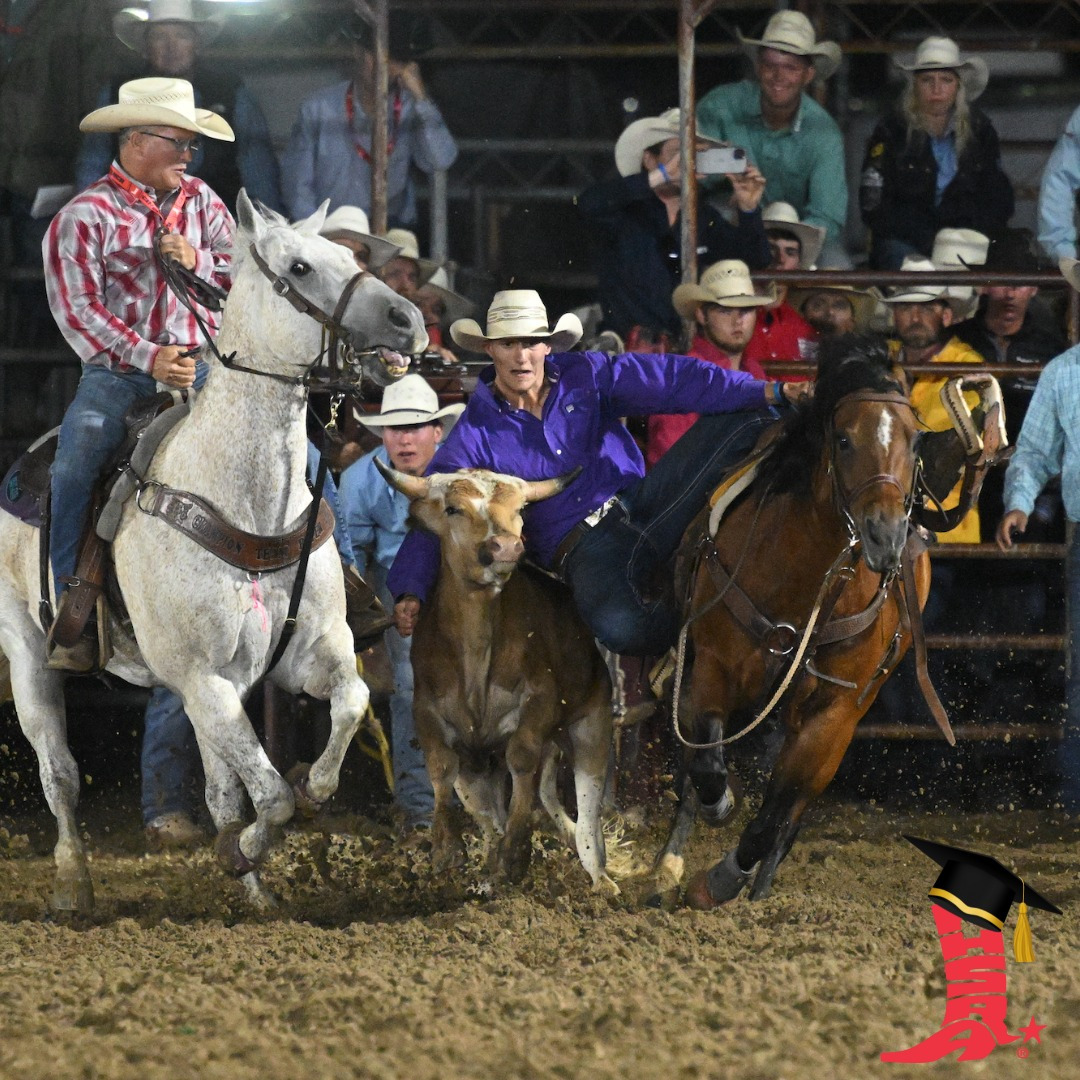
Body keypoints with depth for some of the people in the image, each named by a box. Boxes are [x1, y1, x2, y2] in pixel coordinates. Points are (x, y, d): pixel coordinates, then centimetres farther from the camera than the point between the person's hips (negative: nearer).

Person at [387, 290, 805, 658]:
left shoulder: (586, 376, 5)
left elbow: (672, 380, -4)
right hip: (584, 550, -4)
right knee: (618, 625, -38)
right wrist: (409, 592, -21)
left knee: (736, 422, -8)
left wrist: (766, 392, -12)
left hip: (640, 504, 4)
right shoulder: (476, 433, -1)